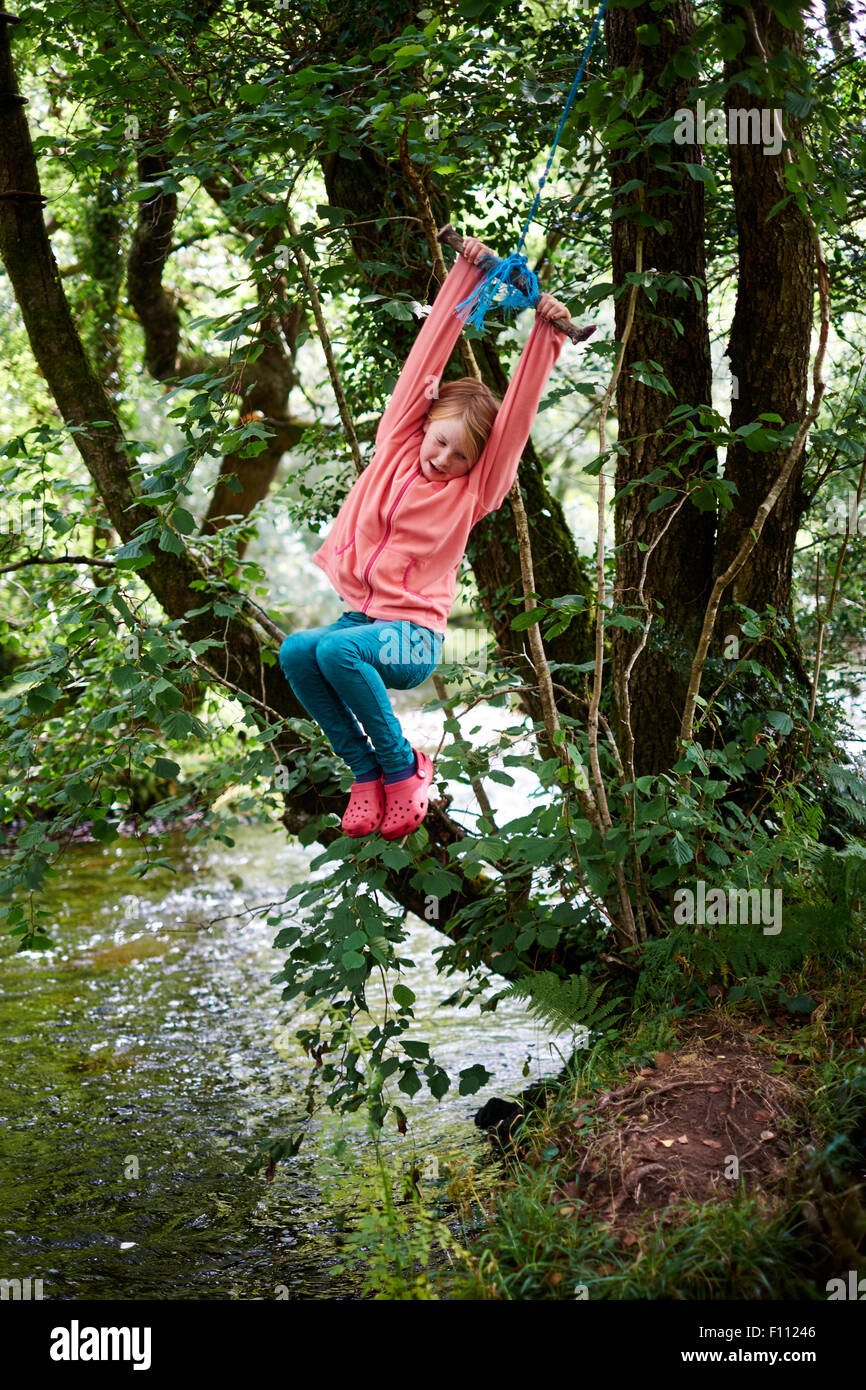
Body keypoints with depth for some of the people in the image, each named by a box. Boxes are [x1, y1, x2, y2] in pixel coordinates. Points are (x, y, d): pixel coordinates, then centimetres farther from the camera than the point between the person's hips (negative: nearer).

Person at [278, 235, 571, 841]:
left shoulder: (472, 490, 2)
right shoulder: (399, 440, 9)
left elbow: (518, 413, -7)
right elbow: (428, 354, 6)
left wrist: (545, 336, -14)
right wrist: (466, 275, 5)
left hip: (415, 637, -4)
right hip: (360, 614, 4)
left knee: (337, 650, -35)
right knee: (296, 651, -29)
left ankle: (403, 766, -14)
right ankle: (365, 769, -11)